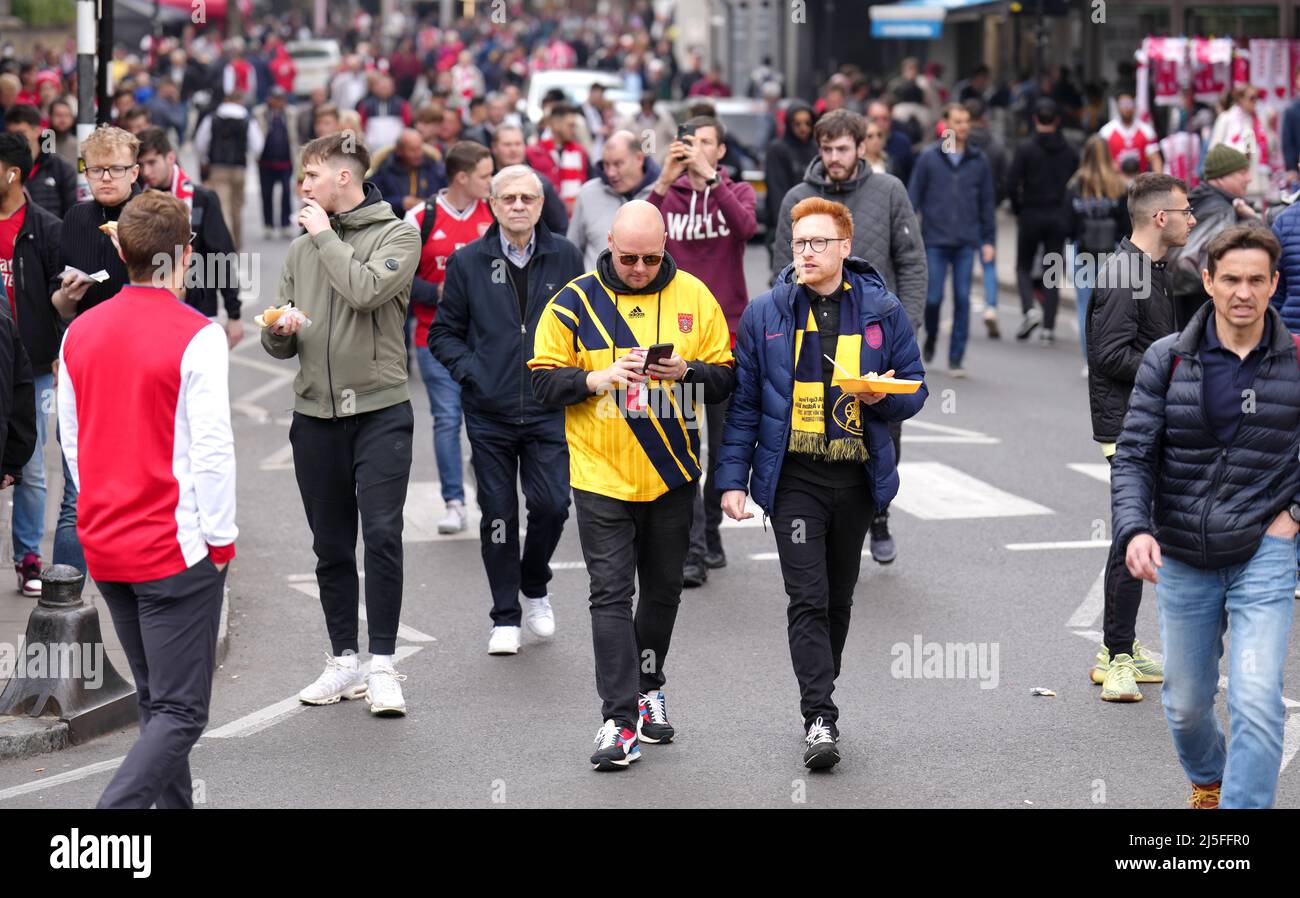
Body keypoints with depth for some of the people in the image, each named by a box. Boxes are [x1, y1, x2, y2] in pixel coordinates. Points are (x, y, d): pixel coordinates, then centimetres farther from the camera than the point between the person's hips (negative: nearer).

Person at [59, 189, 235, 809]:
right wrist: (221, 538, -4)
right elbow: (212, 449, -15)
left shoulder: (79, 333, 4)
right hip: (177, 548, -6)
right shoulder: (196, 337, -14)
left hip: (105, 548, 7)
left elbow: (72, 443, 11)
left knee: (156, 701, 19)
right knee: (180, 714, -4)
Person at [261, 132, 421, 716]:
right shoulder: (301, 250, 14)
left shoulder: (397, 235, -1)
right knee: (331, 547, 9)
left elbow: (365, 290, -21)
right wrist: (278, 332, -7)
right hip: (315, 415, 5)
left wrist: (325, 235, -9)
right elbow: (281, 345, 17)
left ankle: (382, 667, -7)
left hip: (380, 411, -5)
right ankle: (344, 662, 19)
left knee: (382, 534, -13)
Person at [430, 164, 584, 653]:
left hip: (549, 411, 0)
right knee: (498, 515, 5)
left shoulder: (565, 258, 3)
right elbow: (444, 332, 8)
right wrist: (470, 372, -7)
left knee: (551, 505, -7)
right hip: (489, 414, 0)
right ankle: (505, 617, 17)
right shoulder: (467, 262, 2)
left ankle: (535, 587, 22)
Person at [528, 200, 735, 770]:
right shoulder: (574, 302, -3)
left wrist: (686, 371, -18)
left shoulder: (693, 297, 1)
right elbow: (544, 381, -3)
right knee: (611, 594, -7)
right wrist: (597, 379, -20)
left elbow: (725, 378, 3)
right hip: (601, 474, -2)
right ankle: (620, 719, -8)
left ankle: (647, 687, 35)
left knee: (663, 590, 14)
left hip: (672, 475, 2)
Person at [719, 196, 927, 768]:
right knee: (808, 600, -10)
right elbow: (743, 401, 3)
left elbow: (914, 392, 8)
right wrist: (733, 478, -2)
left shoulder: (883, 311, 2)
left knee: (838, 598, 13)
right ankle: (820, 720, -12)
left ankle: (819, 700, 28)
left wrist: (883, 396, -15)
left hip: (857, 478, 2)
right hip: (793, 478, -2)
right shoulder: (766, 313, 1)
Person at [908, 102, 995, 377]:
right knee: (933, 297, -2)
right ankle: (931, 339, 27)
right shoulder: (929, 158, 1)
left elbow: (987, 202, 10)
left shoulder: (979, 161, 7)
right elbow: (914, 197, 2)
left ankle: (956, 358, 5)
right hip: (935, 241, -1)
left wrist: (988, 239, 5)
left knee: (963, 299, -1)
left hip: (966, 243, 1)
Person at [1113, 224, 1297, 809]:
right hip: (1183, 562, 2)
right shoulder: (1166, 360, -4)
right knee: (1186, 705, 16)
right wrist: (1134, 529, -21)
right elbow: (1133, 455, -6)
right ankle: (1207, 782, 48)